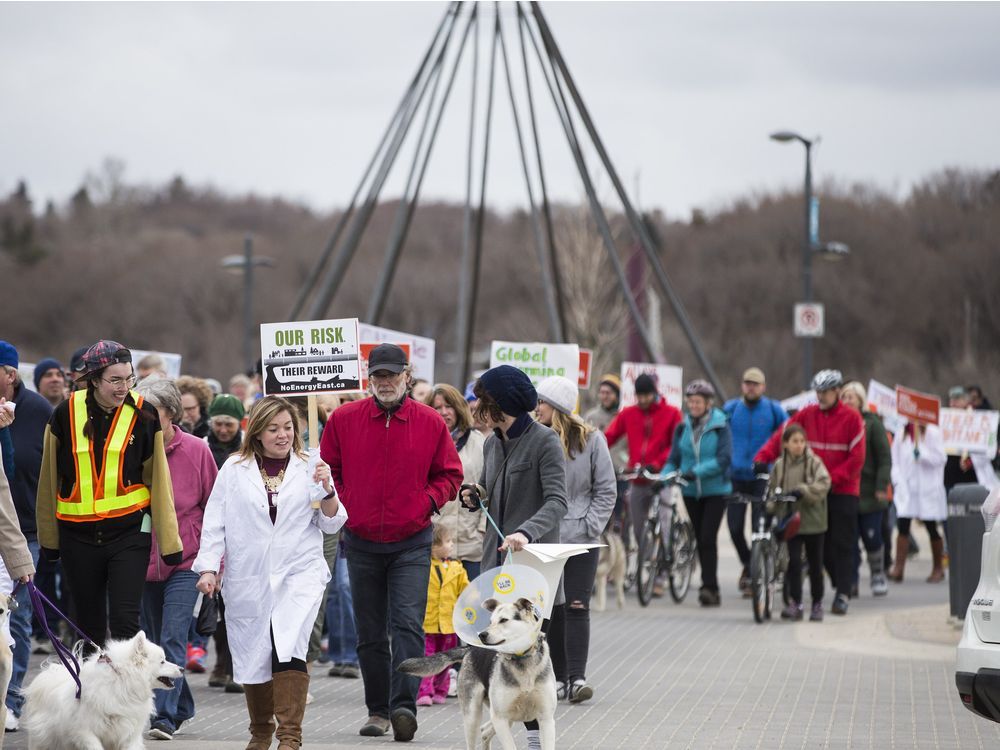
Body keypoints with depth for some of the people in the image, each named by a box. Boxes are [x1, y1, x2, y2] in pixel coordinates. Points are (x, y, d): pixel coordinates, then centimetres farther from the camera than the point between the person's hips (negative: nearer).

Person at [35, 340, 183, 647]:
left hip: (129, 532, -2)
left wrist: (169, 540, 1)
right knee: (89, 625, 10)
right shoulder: (66, 414, -2)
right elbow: (50, 479, 8)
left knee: (125, 622, -10)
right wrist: (49, 537, 13)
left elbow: (158, 478, 2)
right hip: (78, 535, 2)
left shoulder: (143, 414, -2)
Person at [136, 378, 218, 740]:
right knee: (154, 641, 12)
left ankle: (165, 715, -13)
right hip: (143, 560, 4)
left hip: (185, 562, -4)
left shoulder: (196, 451, -6)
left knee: (173, 639, -12)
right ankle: (182, 707, 28)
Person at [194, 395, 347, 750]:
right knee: (253, 655, 7)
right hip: (249, 576, 2)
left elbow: (332, 524, 8)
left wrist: (327, 491, -10)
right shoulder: (234, 469, 5)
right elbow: (215, 522, 6)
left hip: (299, 572, -1)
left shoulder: (310, 467, 6)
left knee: (288, 649, -20)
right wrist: (208, 567, -3)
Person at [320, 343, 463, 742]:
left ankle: (404, 706, -22)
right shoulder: (344, 419, 1)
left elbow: (450, 474, 8)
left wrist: (427, 501, -6)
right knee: (370, 633, 8)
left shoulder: (430, 422, -1)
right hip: (361, 542, 2)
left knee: (408, 625, -15)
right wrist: (342, 505, -3)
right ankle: (378, 710, 19)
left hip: (411, 544, -2)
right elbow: (327, 469, 11)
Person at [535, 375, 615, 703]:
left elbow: (606, 491, 2)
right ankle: (559, 678, 11)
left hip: (581, 540, -2)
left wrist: (589, 527, -6)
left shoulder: (591, 440, -1)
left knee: (576, 608, -8)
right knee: (551, 610, 5)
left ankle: (577, 677, -9)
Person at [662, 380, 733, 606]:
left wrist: (695, 472, -26)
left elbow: (724, 459, -15)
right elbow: (674, 459, 7)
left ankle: (709, 586, -14)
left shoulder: (720, 427, -6)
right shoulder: (682, 428, 7)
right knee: (700, 540, 7)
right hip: (691, 492, 4)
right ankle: (711, 590, 15)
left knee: (708, 538, -14)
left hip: (715, 490, -4)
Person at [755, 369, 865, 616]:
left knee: (842, 544, -4)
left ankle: (843, 594, 1)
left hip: (843, 490, -3)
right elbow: (782, 436, -1)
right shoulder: (807, 415, 5)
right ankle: (841, 584, 19)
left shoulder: (852, 418, -4)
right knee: (822, 543, 4)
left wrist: (833, 479, -18)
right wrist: (762, 457, -18)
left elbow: (856, 458, -7)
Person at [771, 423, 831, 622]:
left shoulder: (813, 462, -4)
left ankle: (817, 604, 20)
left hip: (813, 521, -1)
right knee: (794, 561, -10)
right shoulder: (779, 465, 6)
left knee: (815, 564, 8)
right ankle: (795, 604, -8)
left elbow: (823, 483, -18)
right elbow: (773, 490, 13)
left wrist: (803, 491, -28)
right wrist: (771, 509, -1)